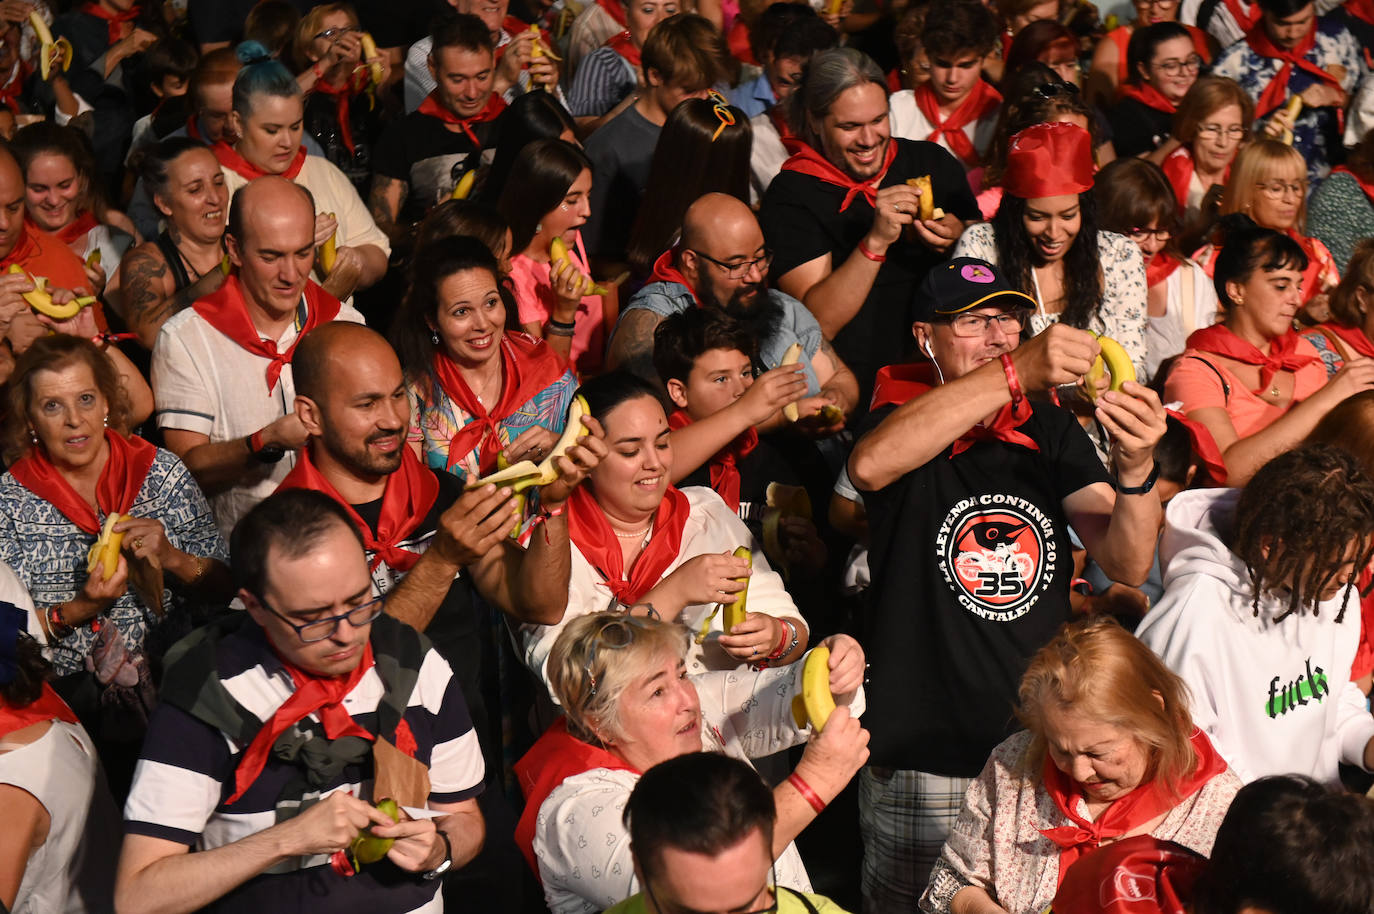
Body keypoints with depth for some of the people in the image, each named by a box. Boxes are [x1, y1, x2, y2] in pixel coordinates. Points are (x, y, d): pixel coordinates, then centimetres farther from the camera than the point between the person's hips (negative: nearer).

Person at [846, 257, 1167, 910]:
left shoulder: (1050, 428, 6)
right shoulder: (904, 420, -6)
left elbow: (1127, 565, -2)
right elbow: (870, 465, -33)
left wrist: (1135, 470, -24)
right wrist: (1017, 372, -39)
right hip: (924, 759, -4)